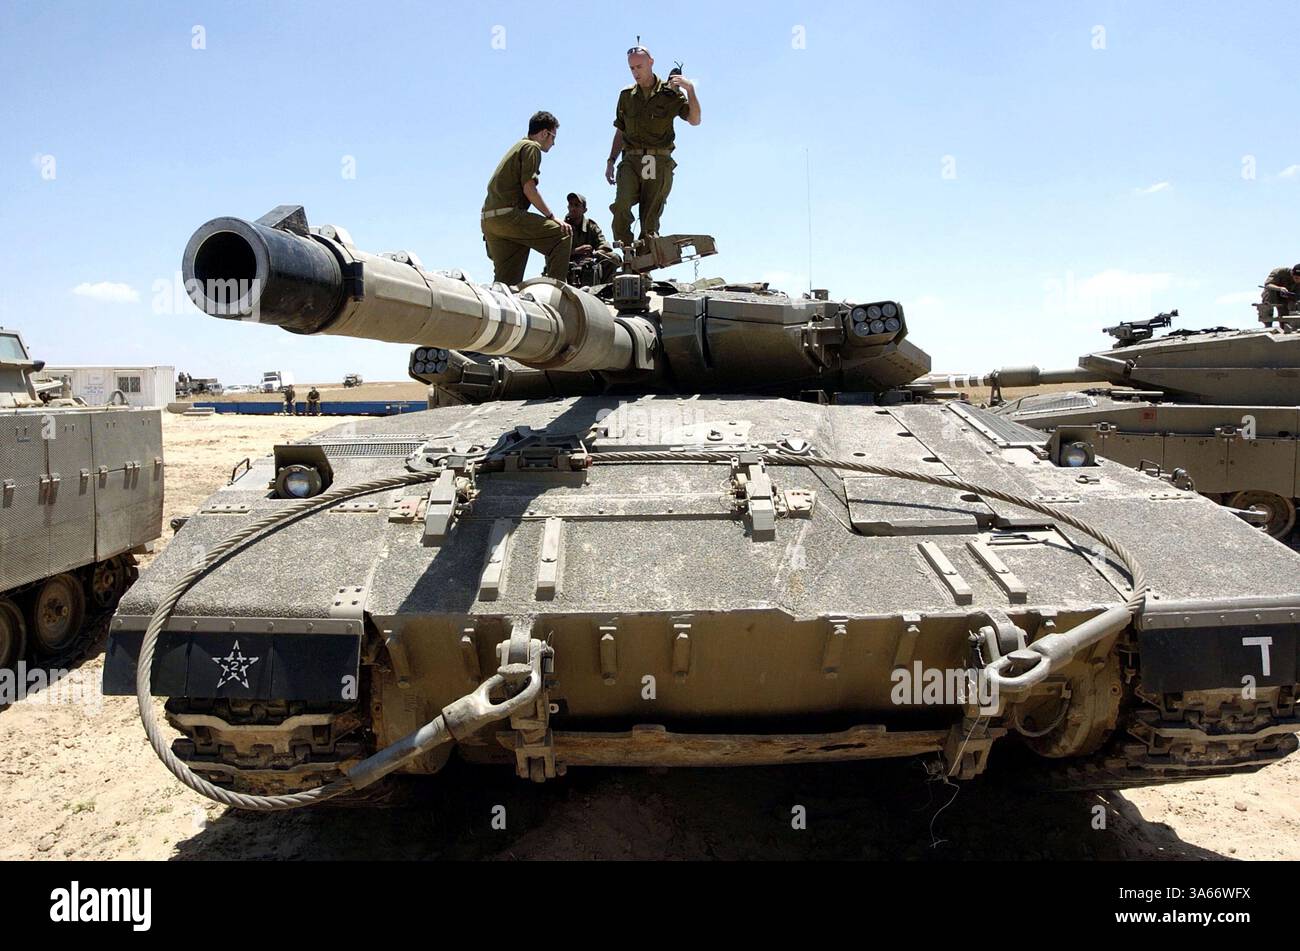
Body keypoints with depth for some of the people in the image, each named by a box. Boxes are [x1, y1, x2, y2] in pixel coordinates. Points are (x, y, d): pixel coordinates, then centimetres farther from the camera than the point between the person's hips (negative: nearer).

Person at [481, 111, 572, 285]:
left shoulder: (517, 147, 30)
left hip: (488, 218, 10)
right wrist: (552, 217, -8)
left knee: (505, 280, 7)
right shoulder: (532, 147, 2)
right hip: (508, 214, -10)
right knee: (562, 234, -8)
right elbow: (528, 188, -11)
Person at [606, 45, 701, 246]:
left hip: (659, 163, -2)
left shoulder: (670, 92, 8)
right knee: (621, 206, -21)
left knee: (651, 218, -4)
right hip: (631, 160, 2)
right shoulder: (626, 95, 17)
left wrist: (690, 89, -14)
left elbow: (694, 120, -1)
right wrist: (611, 161, 16)